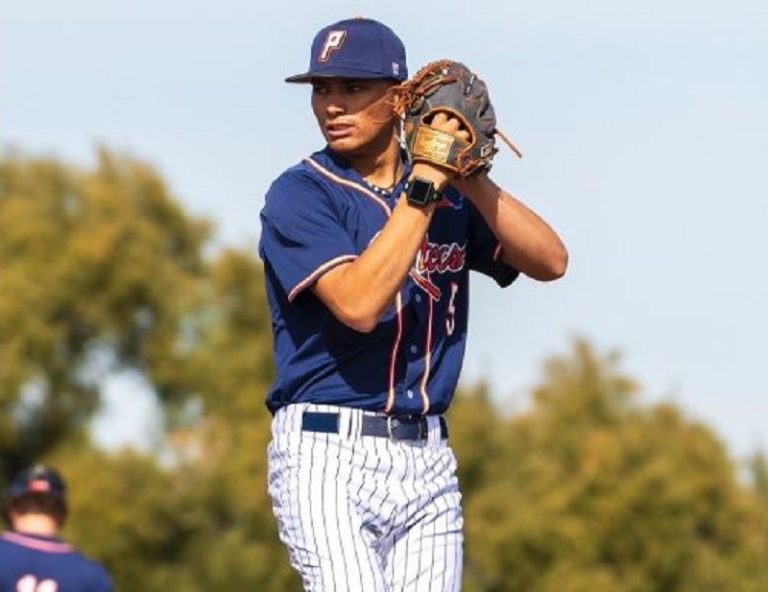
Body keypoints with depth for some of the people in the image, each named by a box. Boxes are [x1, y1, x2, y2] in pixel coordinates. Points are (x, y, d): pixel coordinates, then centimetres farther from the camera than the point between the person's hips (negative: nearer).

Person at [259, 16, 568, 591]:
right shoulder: (300, 195, -4)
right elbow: (359, 304, -19)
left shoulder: (452, 196, 12)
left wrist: (467, 179, -9)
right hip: (328, 456, -5)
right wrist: (424, 184, -17)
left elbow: (549, 260, 1)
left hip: (427, 458, 5)